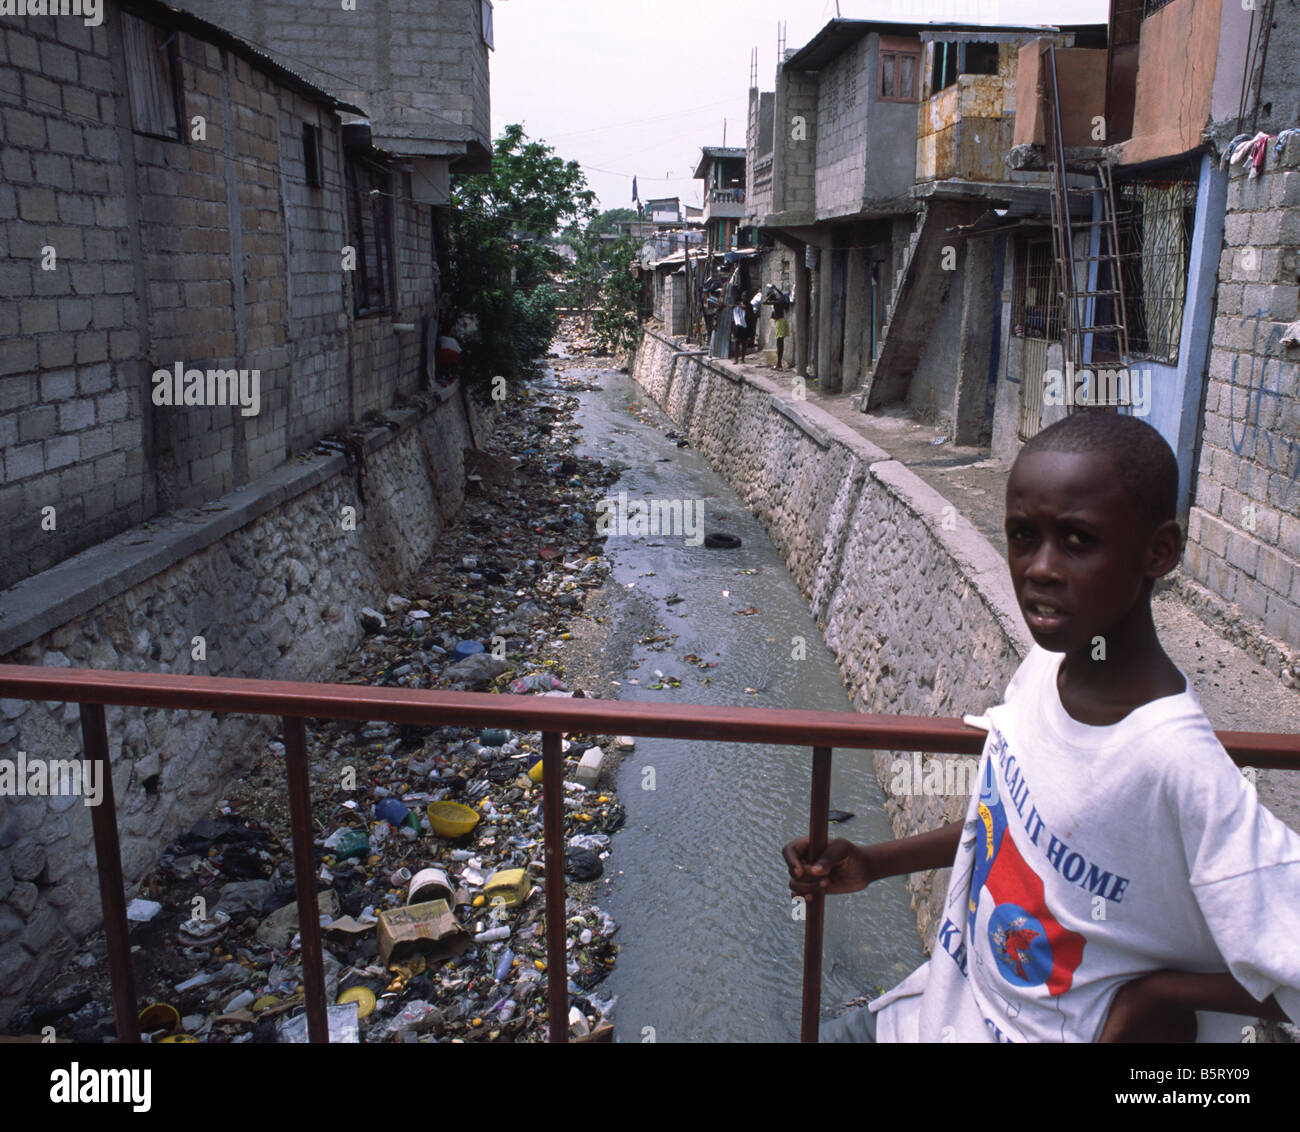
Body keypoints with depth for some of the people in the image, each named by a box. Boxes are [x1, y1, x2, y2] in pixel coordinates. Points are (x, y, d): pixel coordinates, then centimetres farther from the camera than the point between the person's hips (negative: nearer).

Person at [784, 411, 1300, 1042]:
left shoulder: (1181, 766, -32)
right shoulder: (1043, 665, -11)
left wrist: (1162, 993, -18)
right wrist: (871, 864, 1)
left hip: (1049, 1029, -6)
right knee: (830, 1035, 18)